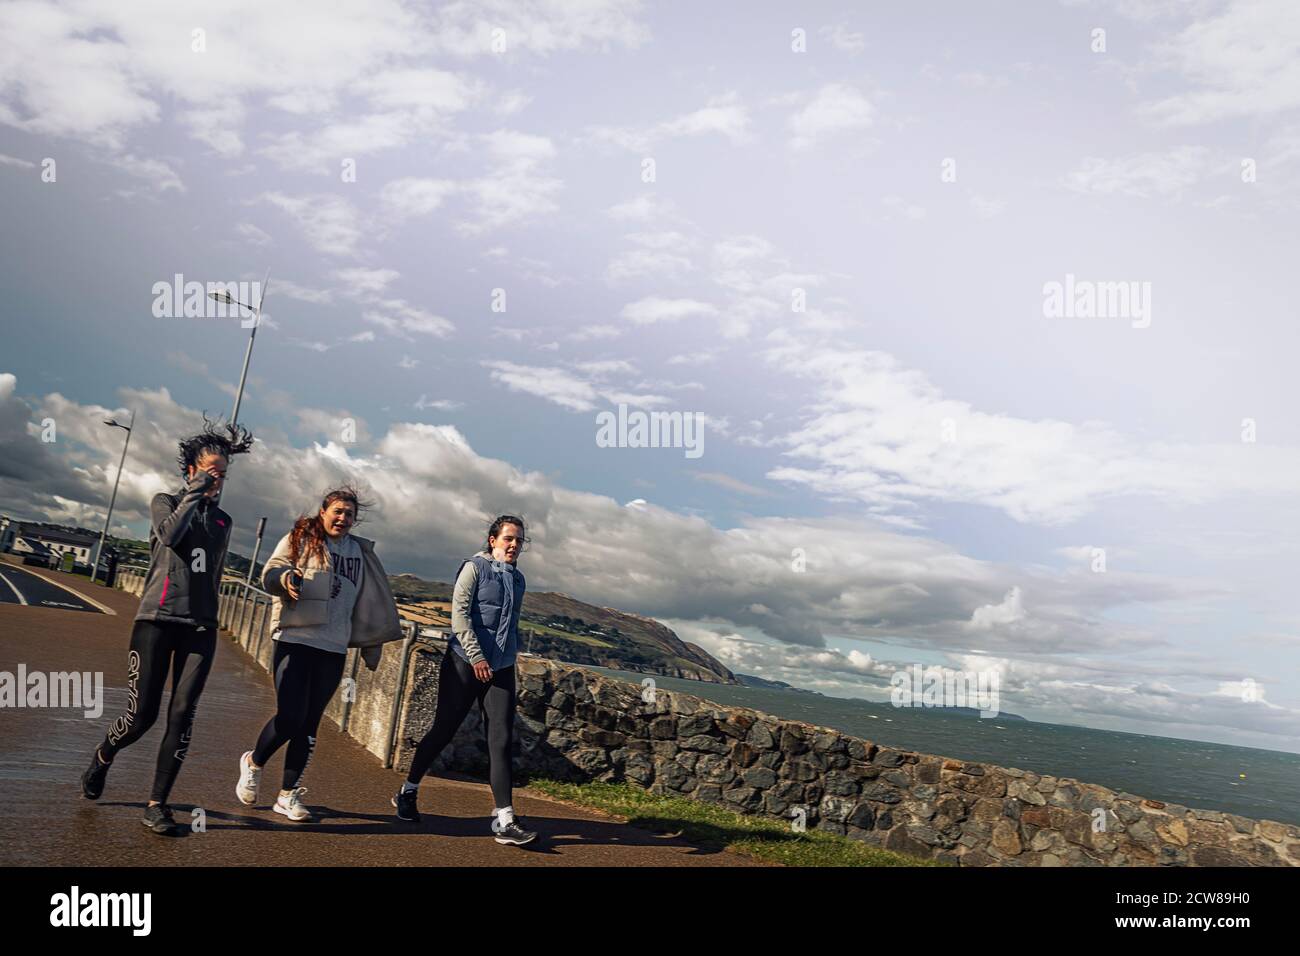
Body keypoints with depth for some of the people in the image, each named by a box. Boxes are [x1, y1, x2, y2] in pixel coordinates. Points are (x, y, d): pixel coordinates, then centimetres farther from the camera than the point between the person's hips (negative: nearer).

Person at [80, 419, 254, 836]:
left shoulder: (222, 521, 16)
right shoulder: (165, 502, 6)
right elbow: (169, 535, -16)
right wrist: (194, 495, -9)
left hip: (200, 628, 3)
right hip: (157, 620, -3)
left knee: (182, 715, -5)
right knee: (142, 714, -2)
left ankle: (157, 804, 4)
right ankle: (102, 758, 30)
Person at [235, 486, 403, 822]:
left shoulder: (359, 552, 12)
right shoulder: (300, 538, 1)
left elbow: (367, 604, 19)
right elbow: (270, 572, -6)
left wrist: (371, 644, 21)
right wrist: (286, 577, -29)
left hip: (333, 649, 4)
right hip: (295, 641, -4)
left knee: (309, 723, 7)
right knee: (290, 716, -10)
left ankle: (288, 794, 21)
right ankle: (253, 762, 21)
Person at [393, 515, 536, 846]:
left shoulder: (518, 579, 13)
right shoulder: (475, 567, -4)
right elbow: (459, 614, -12)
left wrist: (509, 657, 16)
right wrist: (476, 656, -18)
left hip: (502, 670, 5)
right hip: (464, 663, -5)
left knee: (501, 740, -4)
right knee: (443, 731, 5)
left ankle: (504, 819, -4)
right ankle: (408, 792, 27)